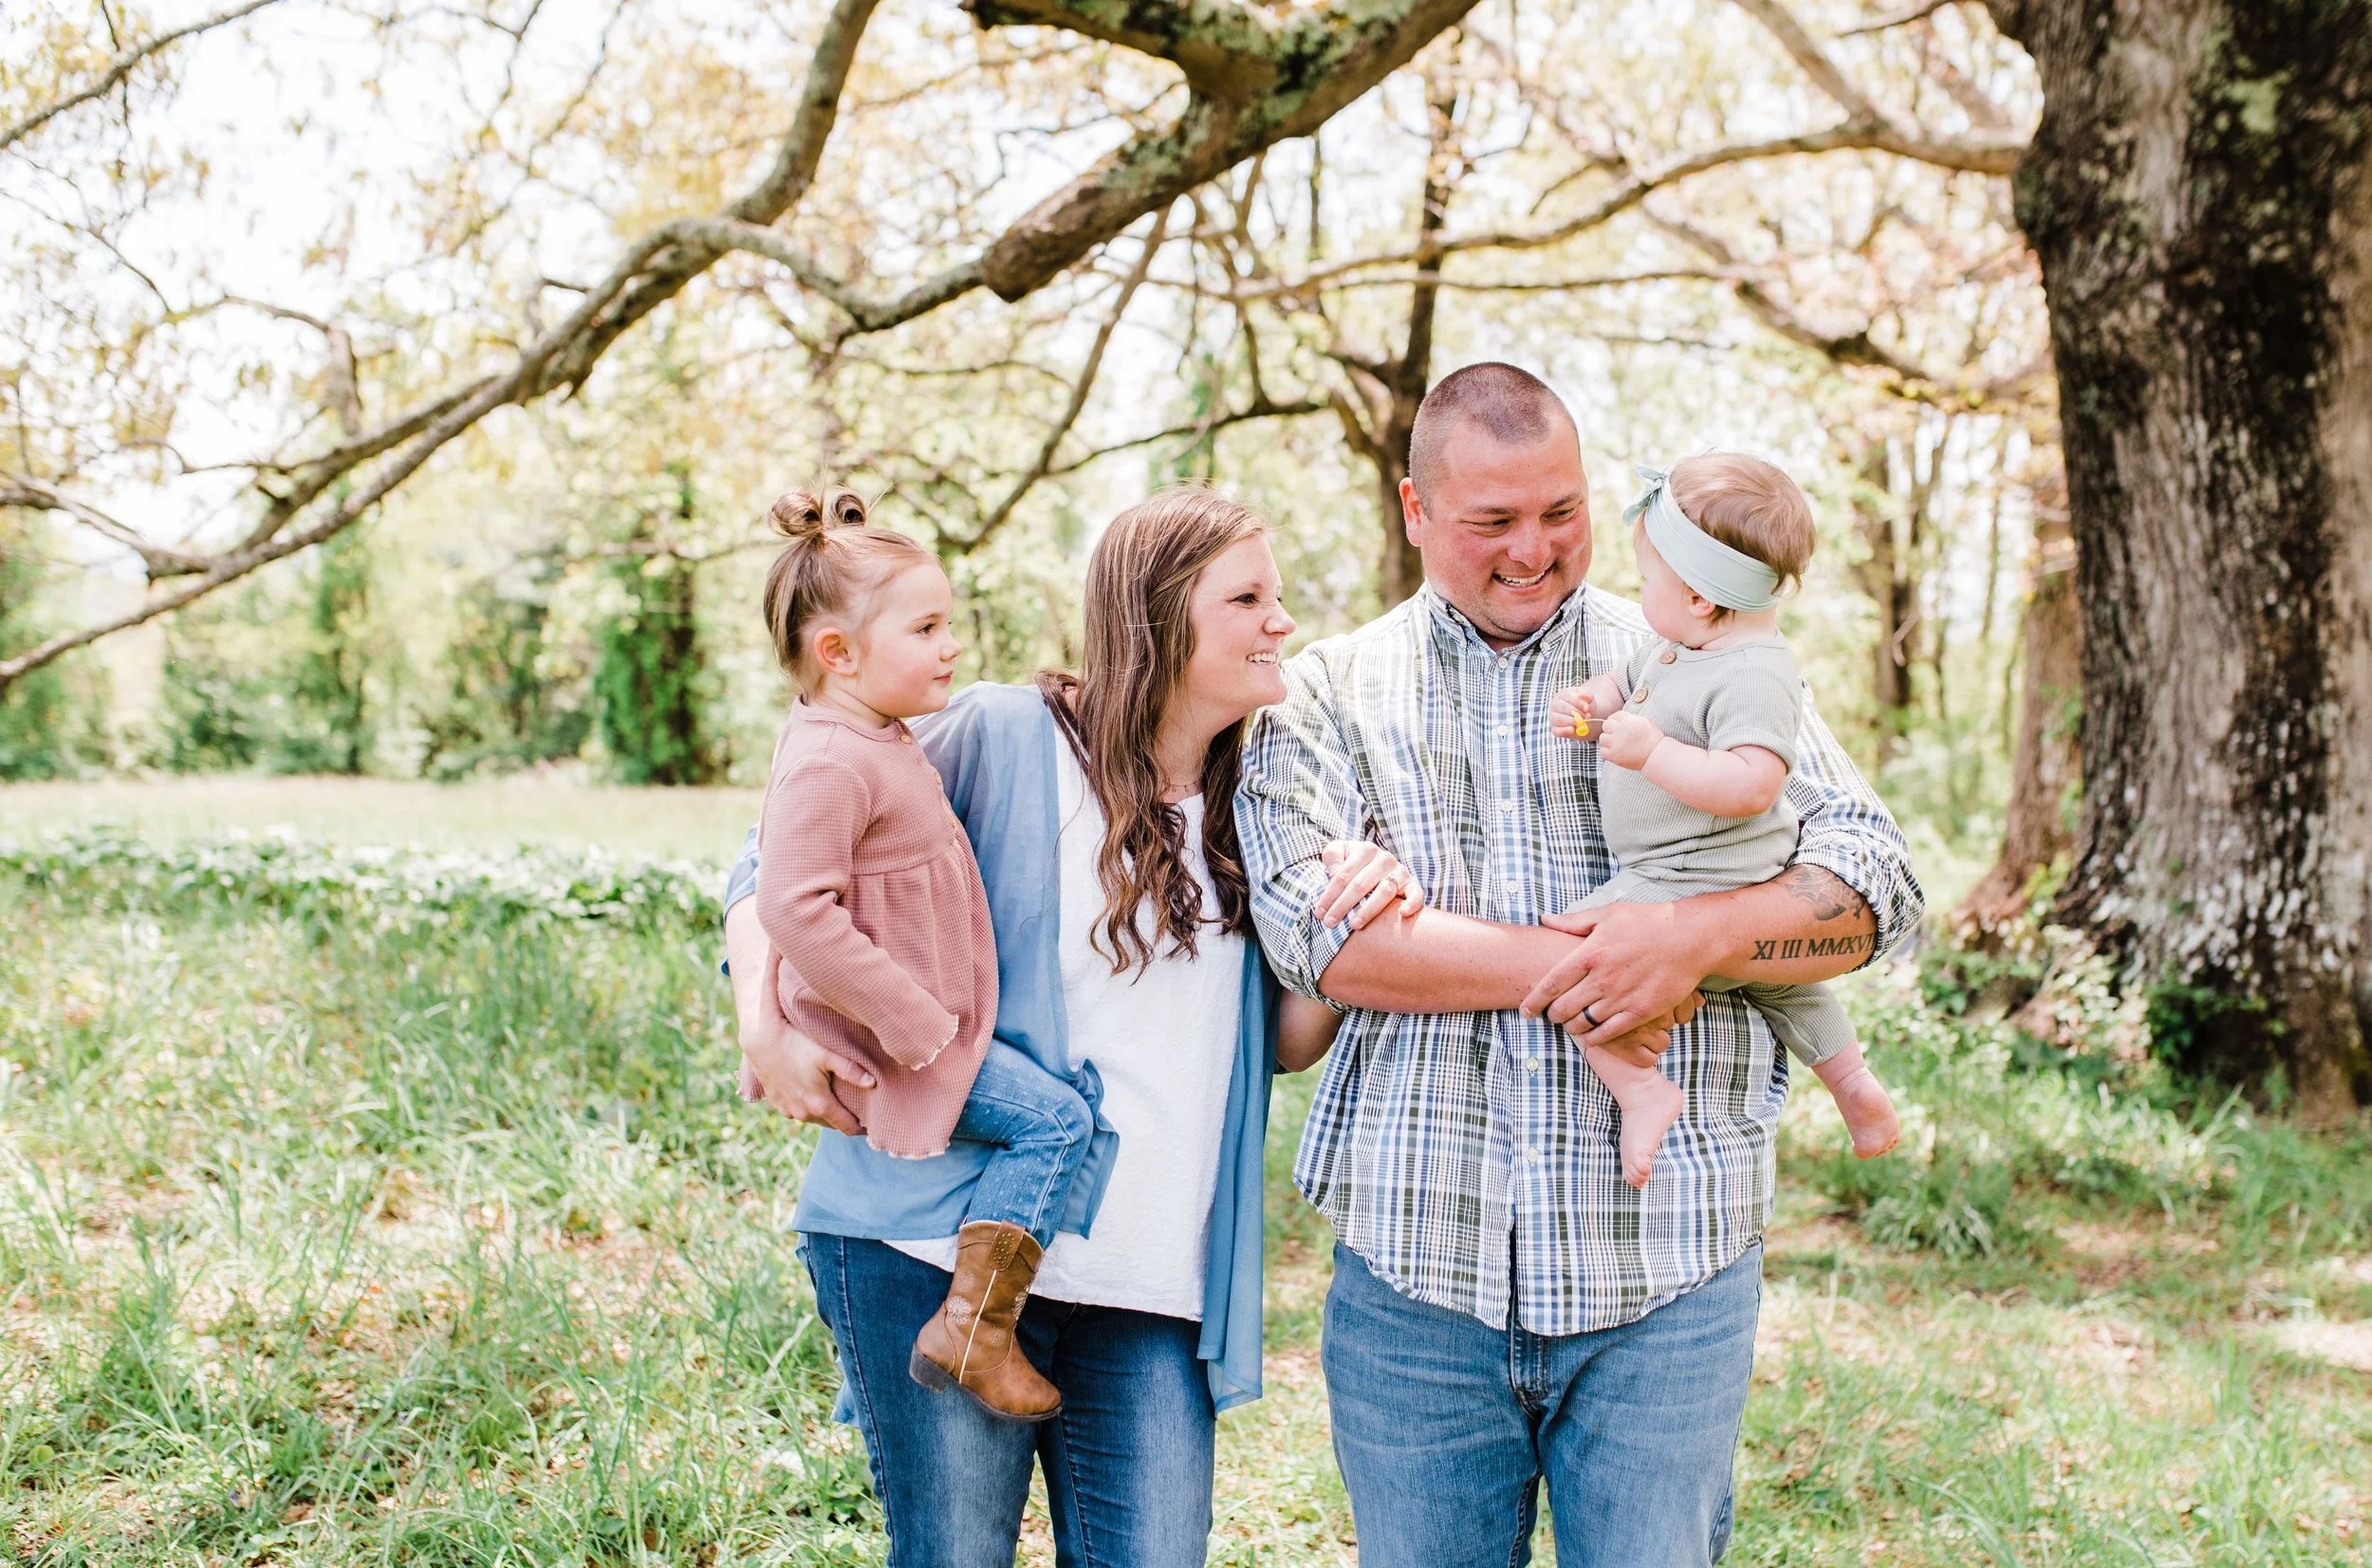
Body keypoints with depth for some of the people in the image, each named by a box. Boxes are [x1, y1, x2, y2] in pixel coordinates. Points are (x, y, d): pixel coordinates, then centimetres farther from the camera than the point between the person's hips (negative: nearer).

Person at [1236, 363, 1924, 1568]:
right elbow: (1316, 928, -11)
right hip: (1413, 1262, 0)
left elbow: (1876, 882, 1)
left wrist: (1696, 936, -18)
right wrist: (1564, 966, -16)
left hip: (1667, 1281, 0)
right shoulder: (1326, 693, 5)